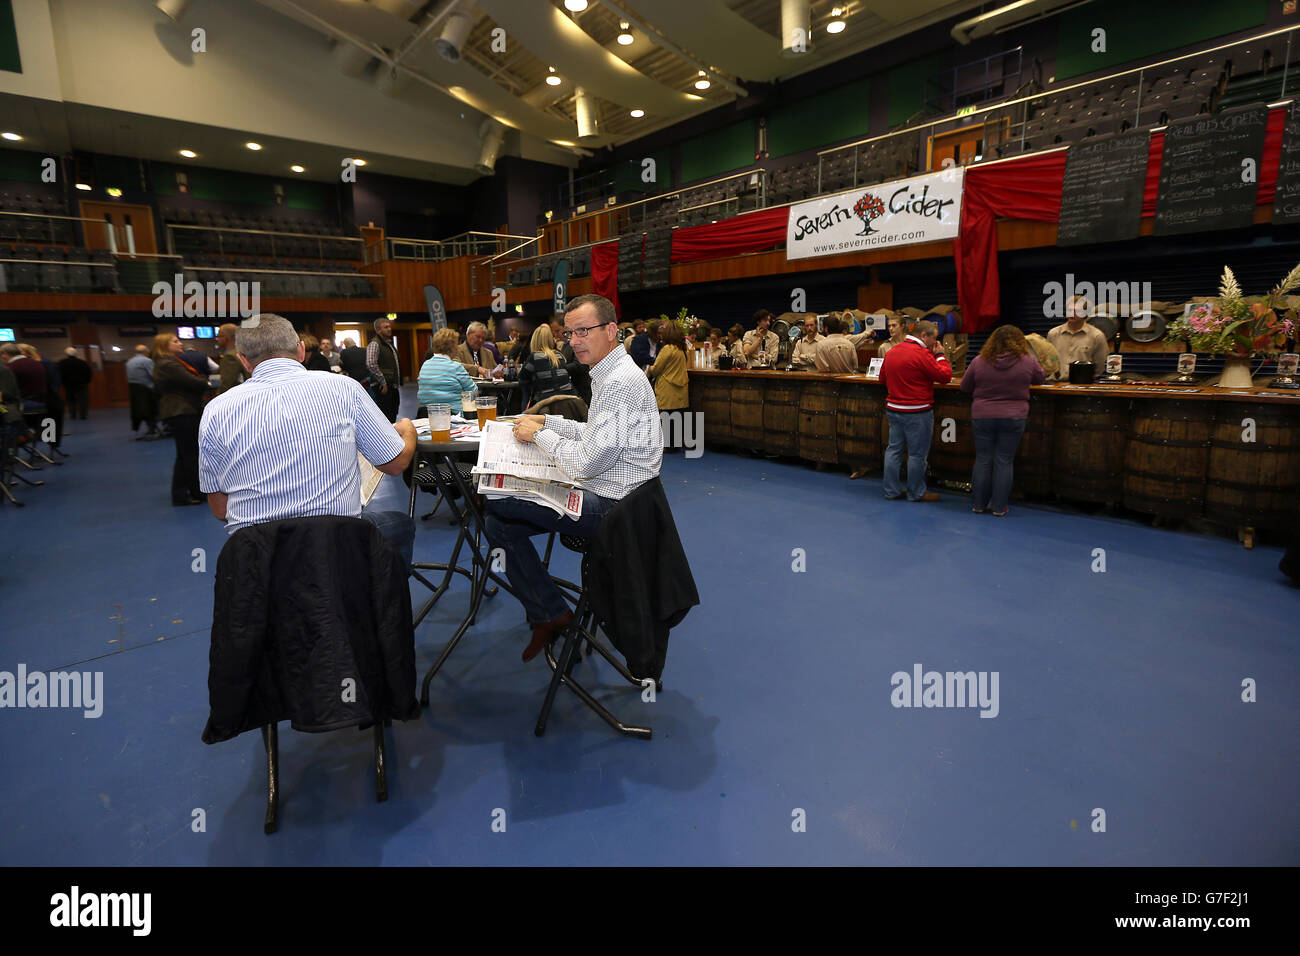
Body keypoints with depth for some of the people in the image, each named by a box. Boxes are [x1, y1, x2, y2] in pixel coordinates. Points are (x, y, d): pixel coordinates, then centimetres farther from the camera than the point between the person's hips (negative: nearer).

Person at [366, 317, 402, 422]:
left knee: (392, 416, 12)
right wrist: (383, 383, -19)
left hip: (393, 386, 9)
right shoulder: (375, 344, -9)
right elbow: (371, 364, -21)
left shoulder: (389, 343, 18)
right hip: (383, 387, -9)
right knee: (385, 417, -10)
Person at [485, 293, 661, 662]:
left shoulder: (621, 382, -21)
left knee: (495, 500, -11)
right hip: (604, 495, 10)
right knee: (498, 523, 8)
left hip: (611, 506, -10)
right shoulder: (609, 374, 13)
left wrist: (540, 435, -11)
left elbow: (587, 463, -25)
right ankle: (544, 616, 16)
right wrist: (547, 422, 12)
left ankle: (552, 614, 3)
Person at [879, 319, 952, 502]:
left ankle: (891, 491, 17)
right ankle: (916, 493, 12)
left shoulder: (892, 351, 9)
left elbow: (882, 379, 20)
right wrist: (940, 355, -1)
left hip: (893, 409, 8)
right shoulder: (922, 354, -16)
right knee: (917, 454, 2)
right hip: (917, 412, -8)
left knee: (894, 449, 11)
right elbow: (945, 376, -13)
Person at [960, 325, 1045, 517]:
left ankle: (978, 504, 15)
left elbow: (965, 387, 8)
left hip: (982, 417, 1)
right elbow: (1041, 379, 16)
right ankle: (999, 507, 10)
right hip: (1013, 418, -1)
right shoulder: (1027, 361, -4)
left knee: (983, 460, 9)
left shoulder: (979, 361, -5)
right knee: (1004, 462, 5)